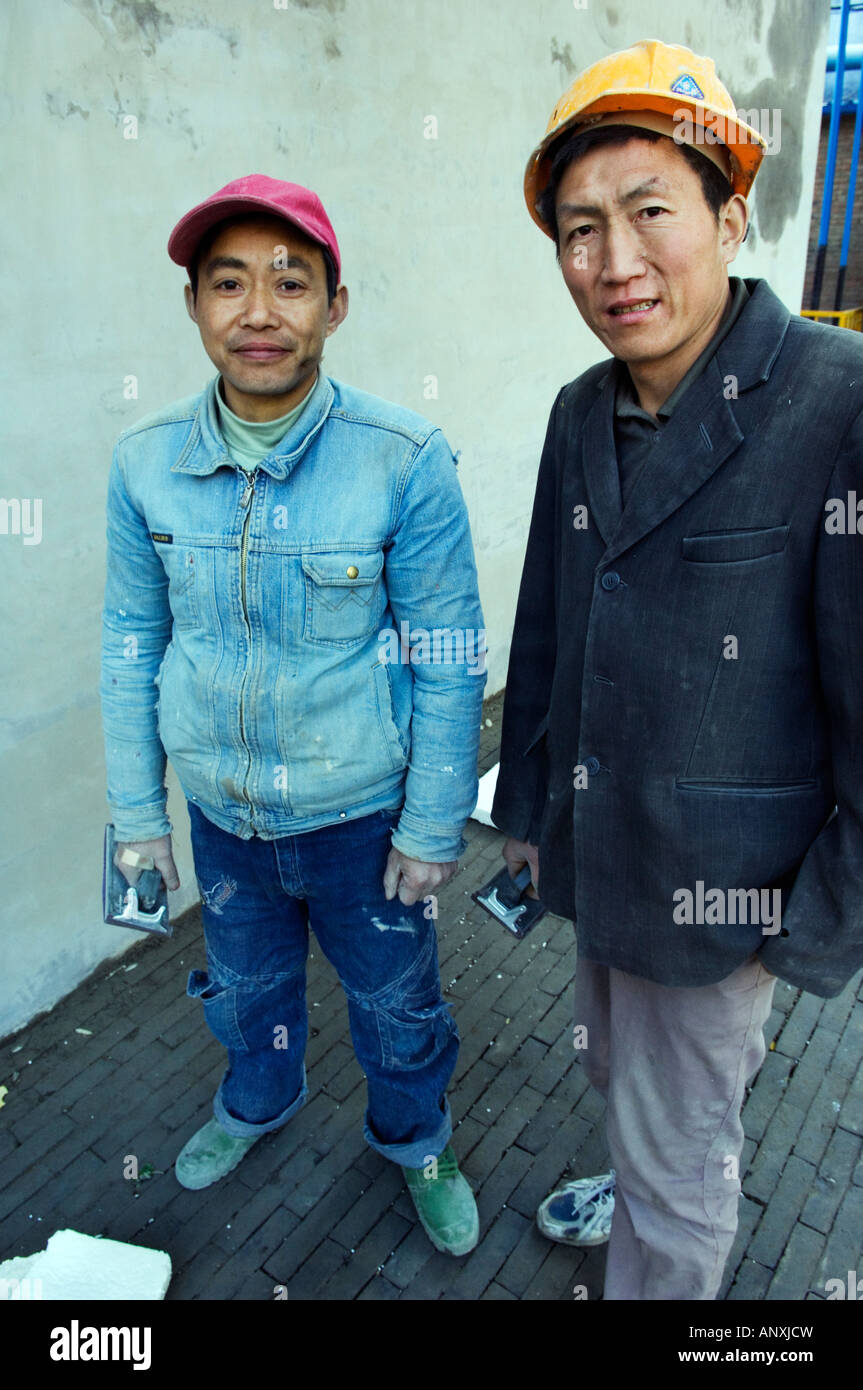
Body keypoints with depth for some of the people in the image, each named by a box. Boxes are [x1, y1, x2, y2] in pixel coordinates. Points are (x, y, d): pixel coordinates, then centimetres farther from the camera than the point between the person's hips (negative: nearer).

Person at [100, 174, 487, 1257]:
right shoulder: (146, 463, -10)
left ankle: (415, 1140, 52)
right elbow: (132, 641, 0)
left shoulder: (406, 462, -20)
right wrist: (136, 810, 4)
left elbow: (449, 659, -13)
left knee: (396, 1001, 20)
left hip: (363, 812, -2)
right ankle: (257, 1101, 61)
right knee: (246, 983, 28)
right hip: (220, 812, 3)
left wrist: (432, 827, -9)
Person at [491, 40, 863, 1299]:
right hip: (595, 851, 7)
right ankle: (639, 1192, 60)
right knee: (618, 1069, 30)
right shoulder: (581, 414, 1)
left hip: (718, 885, -6)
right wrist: (527, 808, 14)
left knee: (679, 1159, 13)